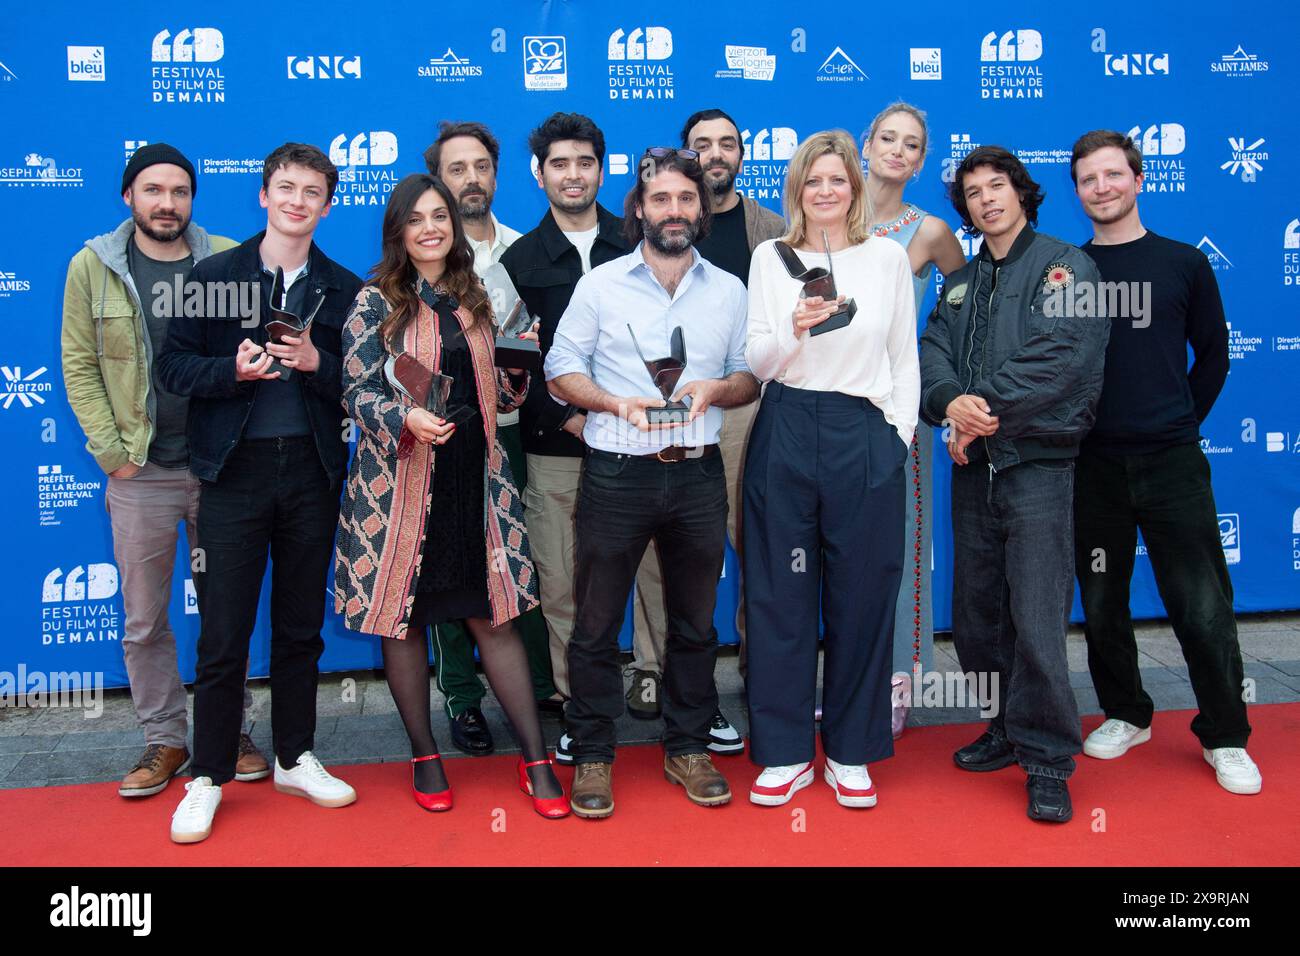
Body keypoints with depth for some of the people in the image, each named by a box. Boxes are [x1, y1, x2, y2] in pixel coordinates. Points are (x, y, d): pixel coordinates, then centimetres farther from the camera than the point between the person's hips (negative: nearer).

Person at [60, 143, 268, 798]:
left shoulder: (228, 261, 0)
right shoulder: (92, 266, 2)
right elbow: (80, 367, 3)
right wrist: (110, 451, -5)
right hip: (139, 475, 1)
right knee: (144, 621, 8)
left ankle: (233, 733, 23)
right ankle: (165, 740, 23)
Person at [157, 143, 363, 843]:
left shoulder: (344, 289, 8)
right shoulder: (213, 275, 5)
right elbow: (172, 366, 1)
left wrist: (317, 363, -14)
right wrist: (235, 369, -16)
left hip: (313, 472, 2)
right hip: (235, 470, -1)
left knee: (301, 625, 11)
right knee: (224, 632, 2)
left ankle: (294, 759, 27)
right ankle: (209, 777, 16)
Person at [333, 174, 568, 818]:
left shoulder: (477, 300, 11)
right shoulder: (376, 301, -1)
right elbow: (357, 392, -7)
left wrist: (518, 364, -4)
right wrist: (406, 417, -25)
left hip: (474, 476, 3)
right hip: (400, 479, -2)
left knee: (495, 613, 3)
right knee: (403, 616, 7)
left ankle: (536, 760, 11)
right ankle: (423, 754, 24)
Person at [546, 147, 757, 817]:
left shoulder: (729, 291, 9)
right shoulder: (601, 285, 3)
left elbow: (750, 378, 11)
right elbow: (561, 372, 2)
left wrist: (712, 390, -11)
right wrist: (617, 403, -16)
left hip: (698, 474, 2)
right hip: (617, 474, -2)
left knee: (694, 622, 11)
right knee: (596, 622, 4)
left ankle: (687, 747, 28)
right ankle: (592, 755, 19)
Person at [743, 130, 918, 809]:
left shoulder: (888, 257, 8)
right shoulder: (770, 258, 7)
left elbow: (904, 357, 12)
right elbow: (757, 363, 2)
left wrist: (900, 430, 3)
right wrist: (794, 329, -17)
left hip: (865, 438, 0)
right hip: (786, 435, 0)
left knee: (861, 594, 5)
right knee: (781, 593, 3)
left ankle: (851, 751, 20)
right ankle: (787, 751, 17)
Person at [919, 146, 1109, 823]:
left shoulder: (1066, 266, 0)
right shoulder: (959, 283, 19)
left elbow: (1059, 355, -16)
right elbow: (931, 353, 3)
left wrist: (986, 410, -16)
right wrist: (952, 403, -17)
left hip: (1037, 465, -6)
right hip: (972, 467, 6)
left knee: (1037, 619, -8)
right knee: (976, 614, 12)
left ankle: (1047, 761, 4)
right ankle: (1008, 729, 28)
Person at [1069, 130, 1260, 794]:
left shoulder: (1184, 263, 5)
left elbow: (1213, 354, 12)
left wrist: (1179, 421, 8)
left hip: (1171, 461, -1)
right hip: (1092, 464, 1)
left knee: (1203, 606, 0)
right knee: (1102, 602, 9)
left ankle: (1225, 737, 16)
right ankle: (1125, 714, 29)